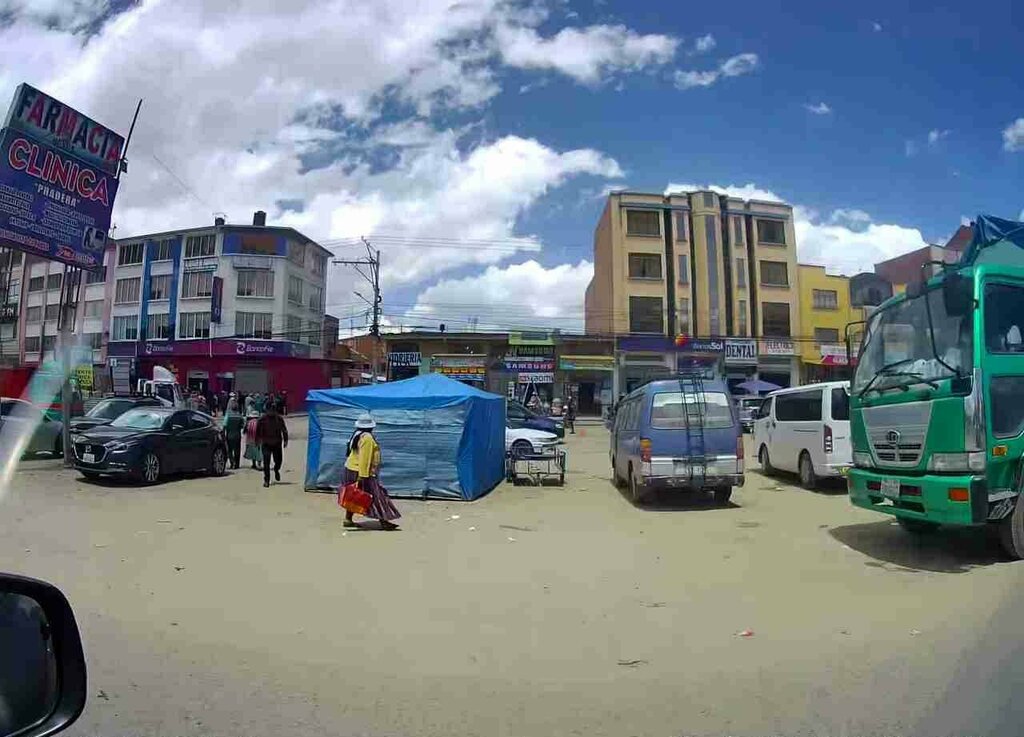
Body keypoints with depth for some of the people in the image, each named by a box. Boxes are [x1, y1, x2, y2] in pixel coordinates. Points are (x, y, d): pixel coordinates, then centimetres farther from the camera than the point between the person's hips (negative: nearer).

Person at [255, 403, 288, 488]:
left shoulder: (279, 418, 2)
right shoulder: (262, 419, -4)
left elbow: (284, 430, 8)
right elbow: (258, 431, 1)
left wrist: (285, 440, 2)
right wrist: (258, 441, -1)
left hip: (277, 444, 2)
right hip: (266, 444, -2)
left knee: (278, 461, 6)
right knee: (266, 463, -6)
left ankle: (276, 470, 40)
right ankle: (266, 480, 2)